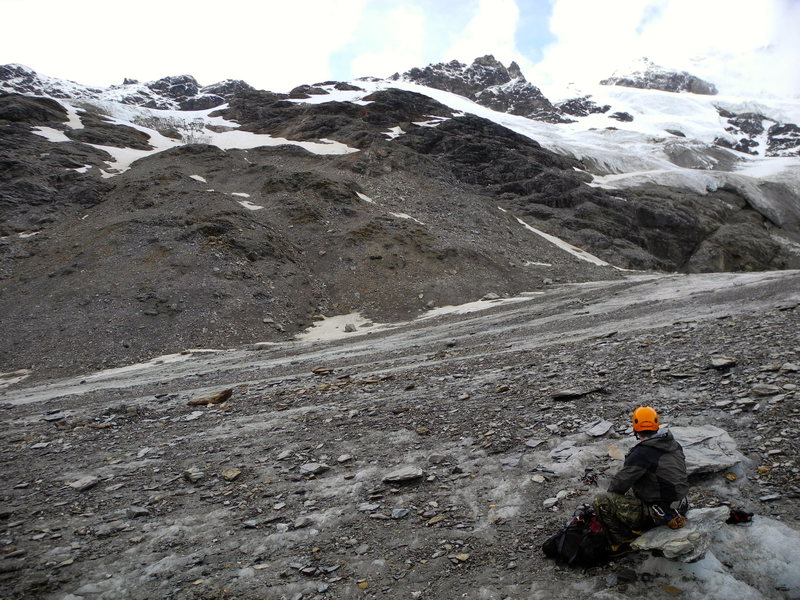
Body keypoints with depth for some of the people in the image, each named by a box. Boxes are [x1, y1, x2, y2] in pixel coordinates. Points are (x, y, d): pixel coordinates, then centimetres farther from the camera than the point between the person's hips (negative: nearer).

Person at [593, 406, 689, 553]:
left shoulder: (642, 453, -23)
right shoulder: (674, 445, 1)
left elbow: (620, 484, -17)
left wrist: (610, 491, 6)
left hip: (659, 514, -8)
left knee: (601, 501, -9)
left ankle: (623, 544, 3)